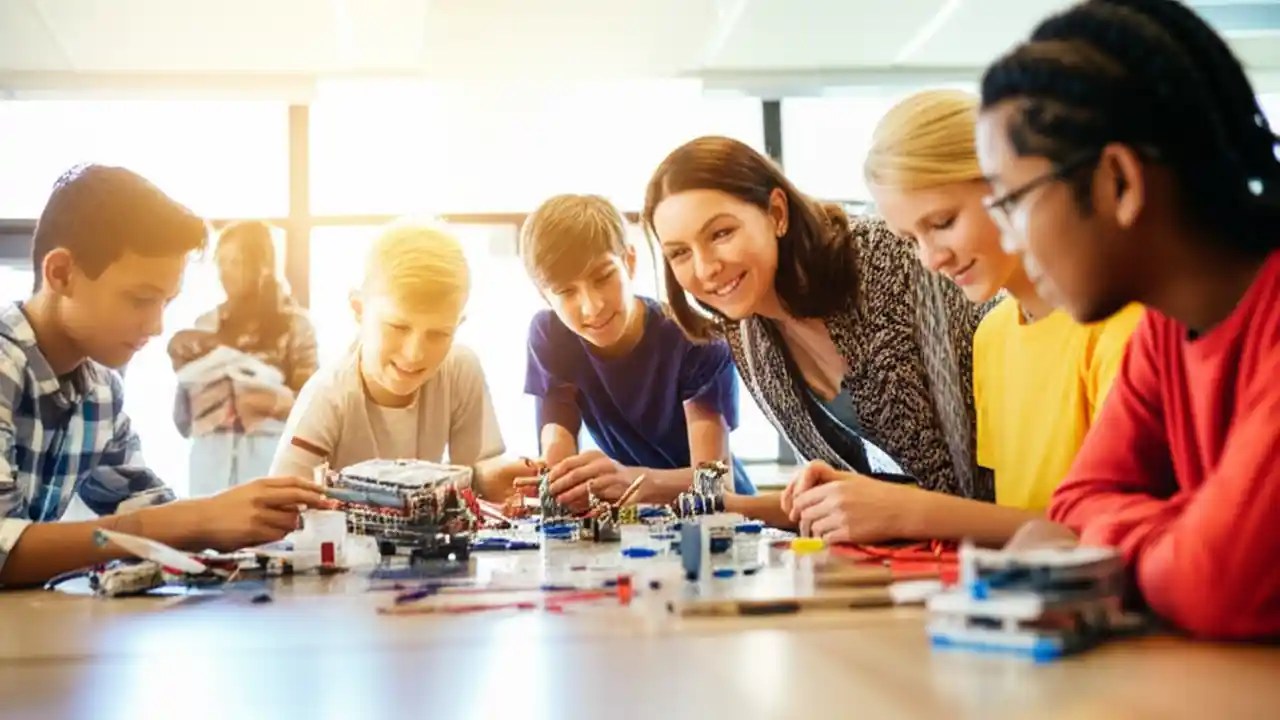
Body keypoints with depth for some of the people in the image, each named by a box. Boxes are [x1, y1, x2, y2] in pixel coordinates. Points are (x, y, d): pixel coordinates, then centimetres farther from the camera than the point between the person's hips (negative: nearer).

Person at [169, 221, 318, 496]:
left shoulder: (293, 322, 3)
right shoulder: (205, 324, 13)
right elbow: (184, 420, 14)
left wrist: (281, 400, -21)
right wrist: (181, 369, -1)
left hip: (269, 456, -3)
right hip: (211, 457, 3)